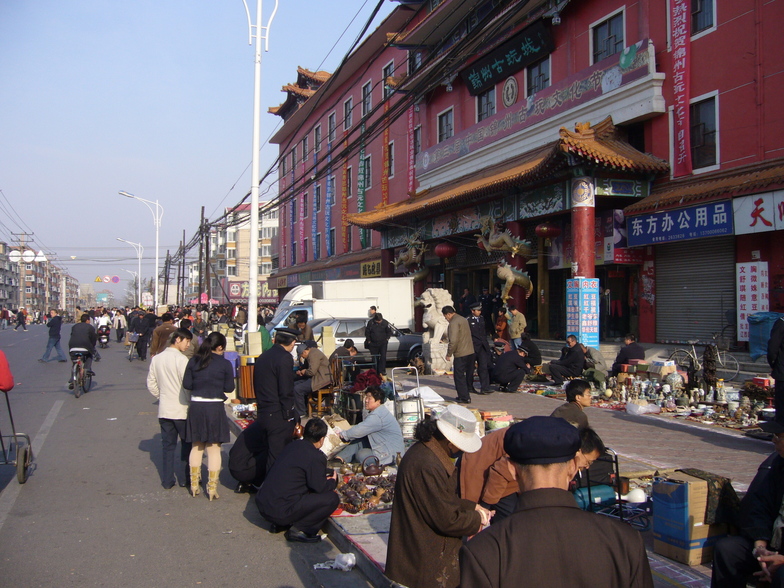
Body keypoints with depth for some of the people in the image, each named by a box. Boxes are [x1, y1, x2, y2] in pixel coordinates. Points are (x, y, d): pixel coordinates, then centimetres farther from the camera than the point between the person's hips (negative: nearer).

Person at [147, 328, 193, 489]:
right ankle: (186, 478, 14)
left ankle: (167, 480, 15)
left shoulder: (156, 359, 3)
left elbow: (151, 384, 8)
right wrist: (191, 401, -3)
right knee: (186, 444, 10)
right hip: (181, 409, -5)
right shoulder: (181, 359, -16)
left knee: (168, 445, 12)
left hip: (164, 410, 5)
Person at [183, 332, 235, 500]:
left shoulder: (193, 361, 0)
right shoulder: (225, 364, -9)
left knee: (196, 446, 18)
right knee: (214, 448, 7)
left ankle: (194, 485, 25)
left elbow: (186, 384, 1)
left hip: (196, 406, 3)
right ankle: (212, 488, 10)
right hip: (215, 407, -3)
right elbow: (229, 388, -5)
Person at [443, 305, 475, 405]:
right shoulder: (463, 319, 14)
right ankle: (466, 395, 24)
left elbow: (453, 341, -23)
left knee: (459, 376, 0)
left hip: (460, 354, -9)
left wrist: (449, 354, -14)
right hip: (470, 352, 9)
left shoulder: (454, 323, -16)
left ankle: (464, 398, 1)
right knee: (468, 375, 15)